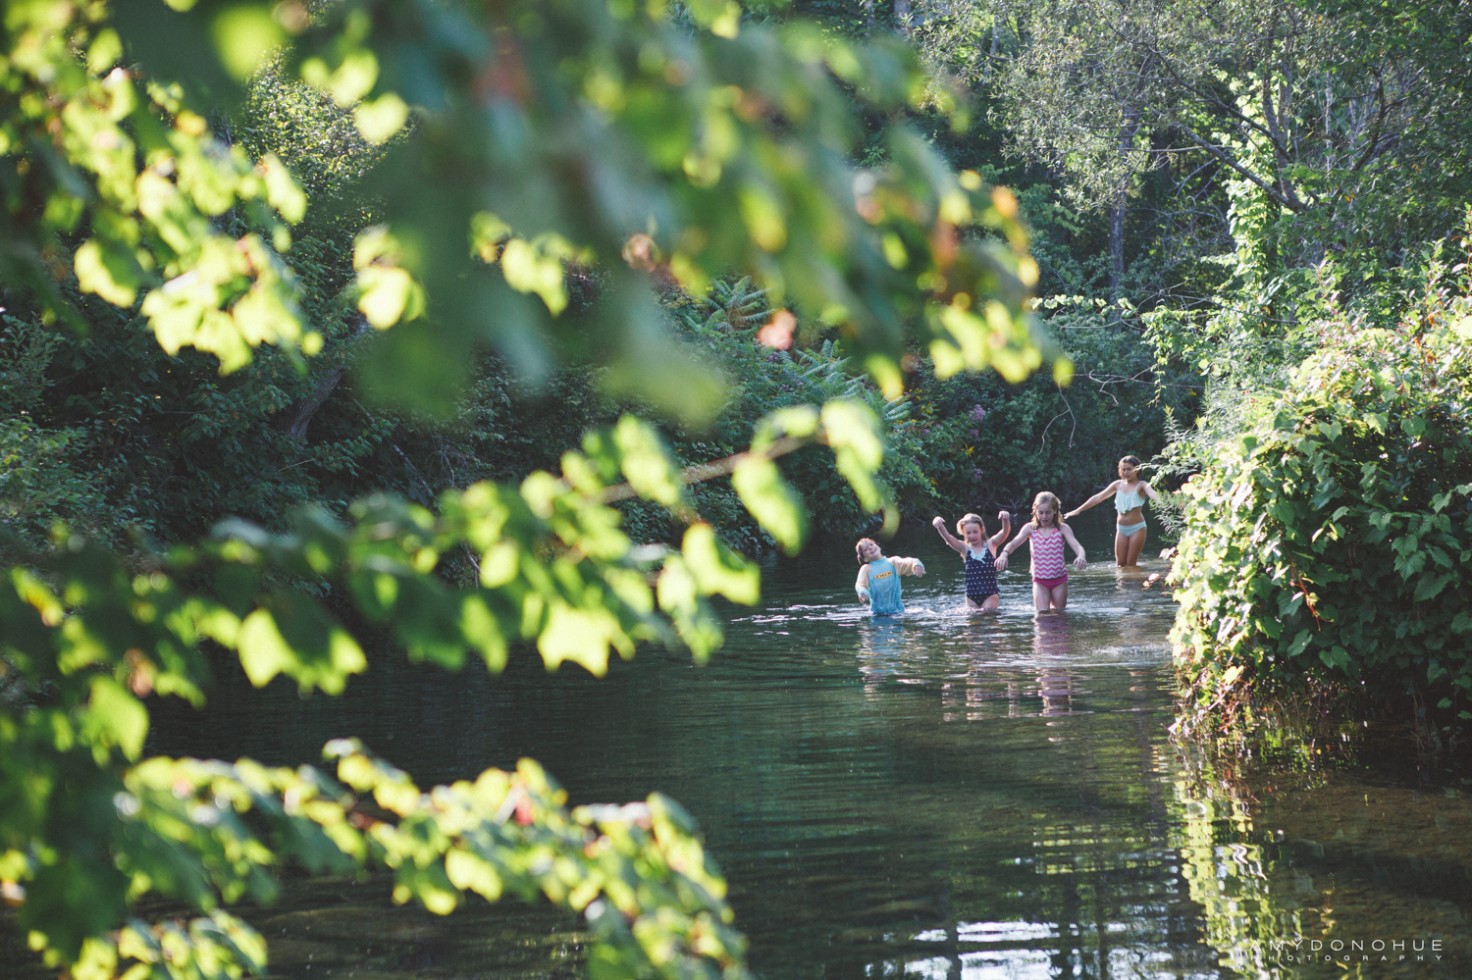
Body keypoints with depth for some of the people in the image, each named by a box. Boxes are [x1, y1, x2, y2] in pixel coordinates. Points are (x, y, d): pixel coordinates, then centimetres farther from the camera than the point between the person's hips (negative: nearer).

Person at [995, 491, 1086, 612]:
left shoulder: (1062, 529, -5)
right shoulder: (1030, 528, -3)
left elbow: (1076, 545, -18)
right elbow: (1013, 543, -14)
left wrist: (1081, 556, -42)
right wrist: (1004, 554, -37)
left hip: (1059, 579, 0)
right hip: (1040, 580, 0)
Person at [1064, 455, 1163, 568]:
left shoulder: (1141, 485, -7)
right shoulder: (1118, 484, 8)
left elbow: (1152, 493, -29)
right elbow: (1098, 497, 12)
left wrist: (1160, 501, -54)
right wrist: (1078, 510, 11)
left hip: (1137, 528, -5)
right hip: (1121, 528, 5)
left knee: (1131, 565, -4)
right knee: (1120, 564, 2)